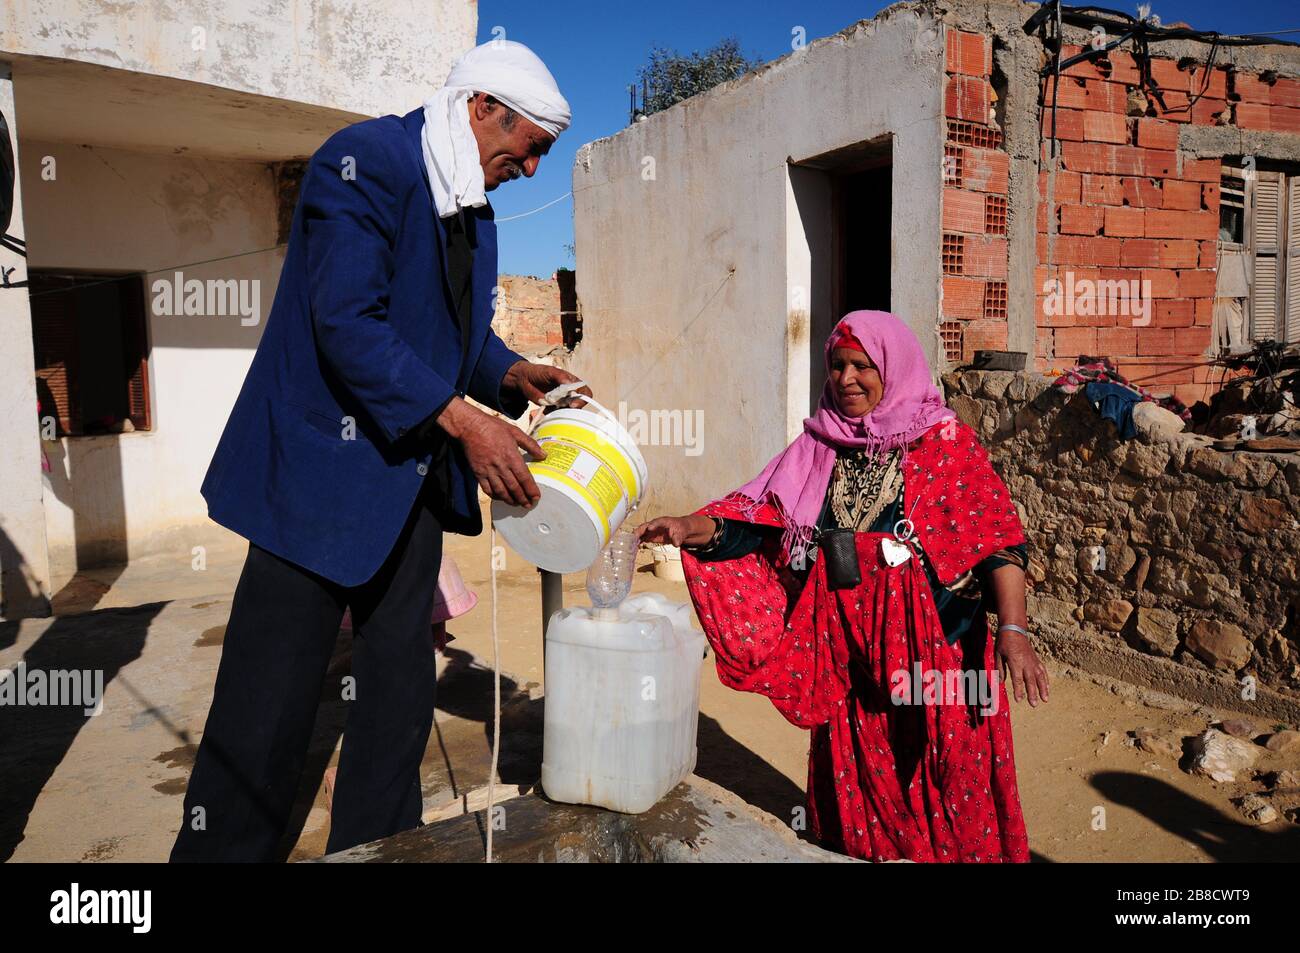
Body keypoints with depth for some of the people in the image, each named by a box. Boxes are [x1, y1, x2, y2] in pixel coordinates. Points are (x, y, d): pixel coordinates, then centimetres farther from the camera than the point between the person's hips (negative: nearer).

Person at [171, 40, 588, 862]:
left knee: (400, 690, 13)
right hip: (326, 467, -8)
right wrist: (463, 422, -24)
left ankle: (375, 849, 29)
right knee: (270, 707, 0)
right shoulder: (367, 160, -13)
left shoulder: (474, 212, 13)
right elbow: (347, 323, -22)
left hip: (412, 477, 8)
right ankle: (225, 849, 20)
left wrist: (512, 374, 0)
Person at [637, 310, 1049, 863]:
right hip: (843, 647, 4)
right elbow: (756, 516, 1)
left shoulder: (944, 442, -3)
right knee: (854, 777, 14)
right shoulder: (819, 446, 7)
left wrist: (1013, 629, -20)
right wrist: (689, 528, -15)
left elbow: (997, 538, -10)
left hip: (928, 644, -3)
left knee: (943, 772, 5)